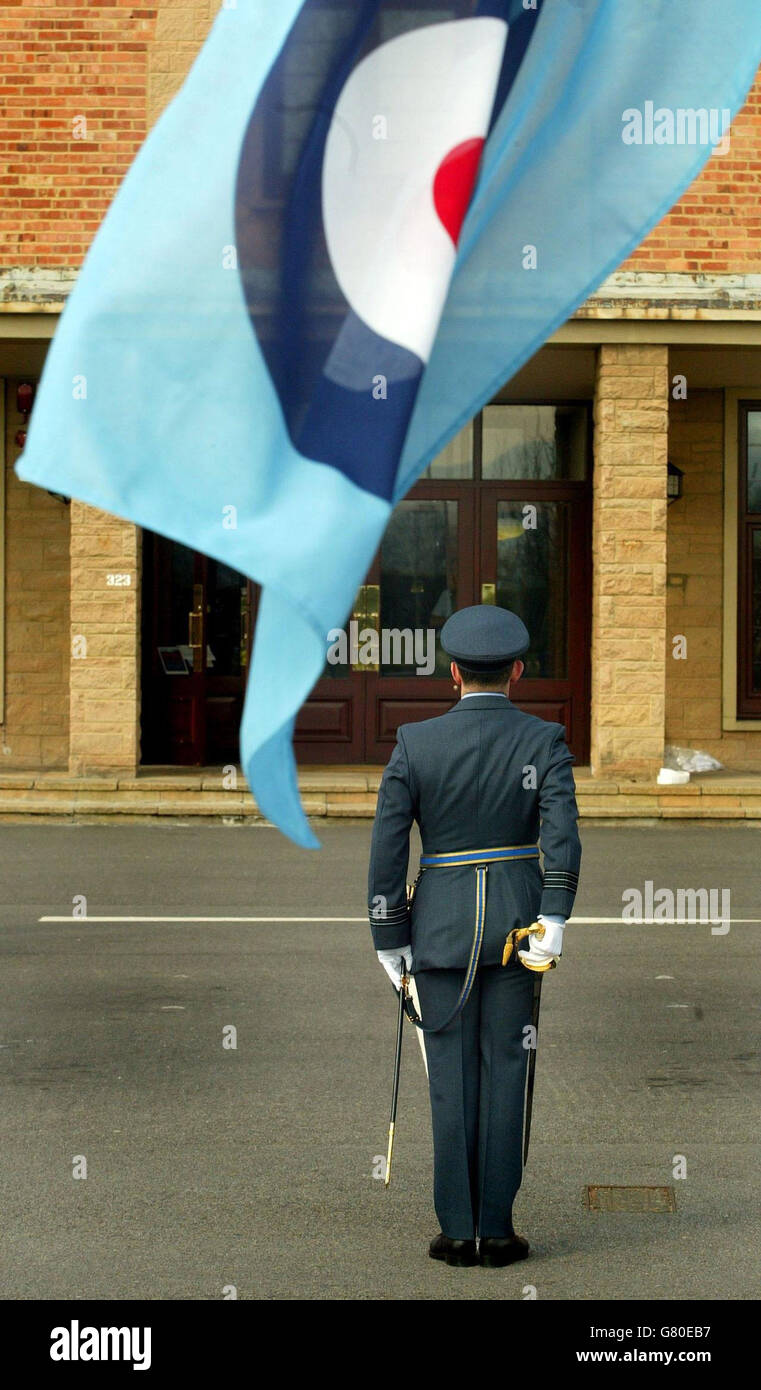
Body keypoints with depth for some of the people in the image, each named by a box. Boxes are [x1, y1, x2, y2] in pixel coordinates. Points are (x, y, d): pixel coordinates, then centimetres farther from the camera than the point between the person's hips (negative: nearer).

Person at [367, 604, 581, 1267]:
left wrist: (390, 942, 2)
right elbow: (562, 834, -17)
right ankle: (496, 1230, 8)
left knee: (451, 1076, 6)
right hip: (517, 924, 0)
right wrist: (553, 922, -17)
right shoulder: (545, 740, -3)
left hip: (442, 926, 0)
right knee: (505, 1074, 5)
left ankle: (457, 1231, 8)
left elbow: (387, 848, -4)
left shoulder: (415, 742, -3)